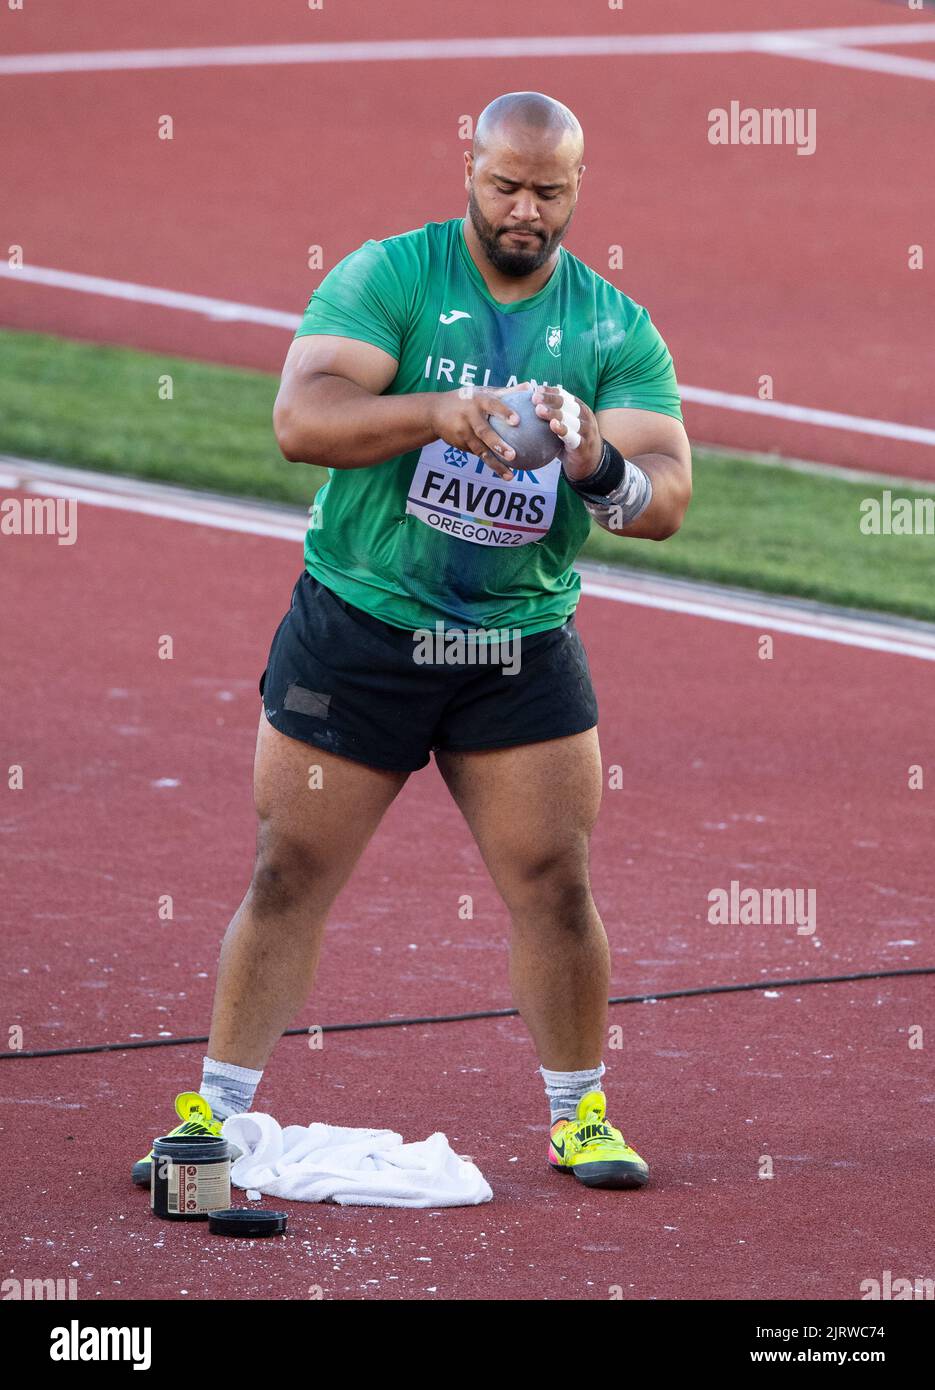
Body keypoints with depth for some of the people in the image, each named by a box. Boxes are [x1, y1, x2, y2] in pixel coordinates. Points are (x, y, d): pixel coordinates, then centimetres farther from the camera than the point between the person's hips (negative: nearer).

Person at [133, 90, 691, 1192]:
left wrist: (596, 465, -30)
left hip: (522, 648, 2)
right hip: (356, 630, -2)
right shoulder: (387, 276, -6)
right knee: (289, 879, 2)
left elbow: (667, 495, -8)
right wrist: (436, 413, -35)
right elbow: (301, 417, -19)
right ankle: (213, 1114, 12)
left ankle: (579, 1116, 17)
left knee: (553, 884, -1)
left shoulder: (616, 329, 1)